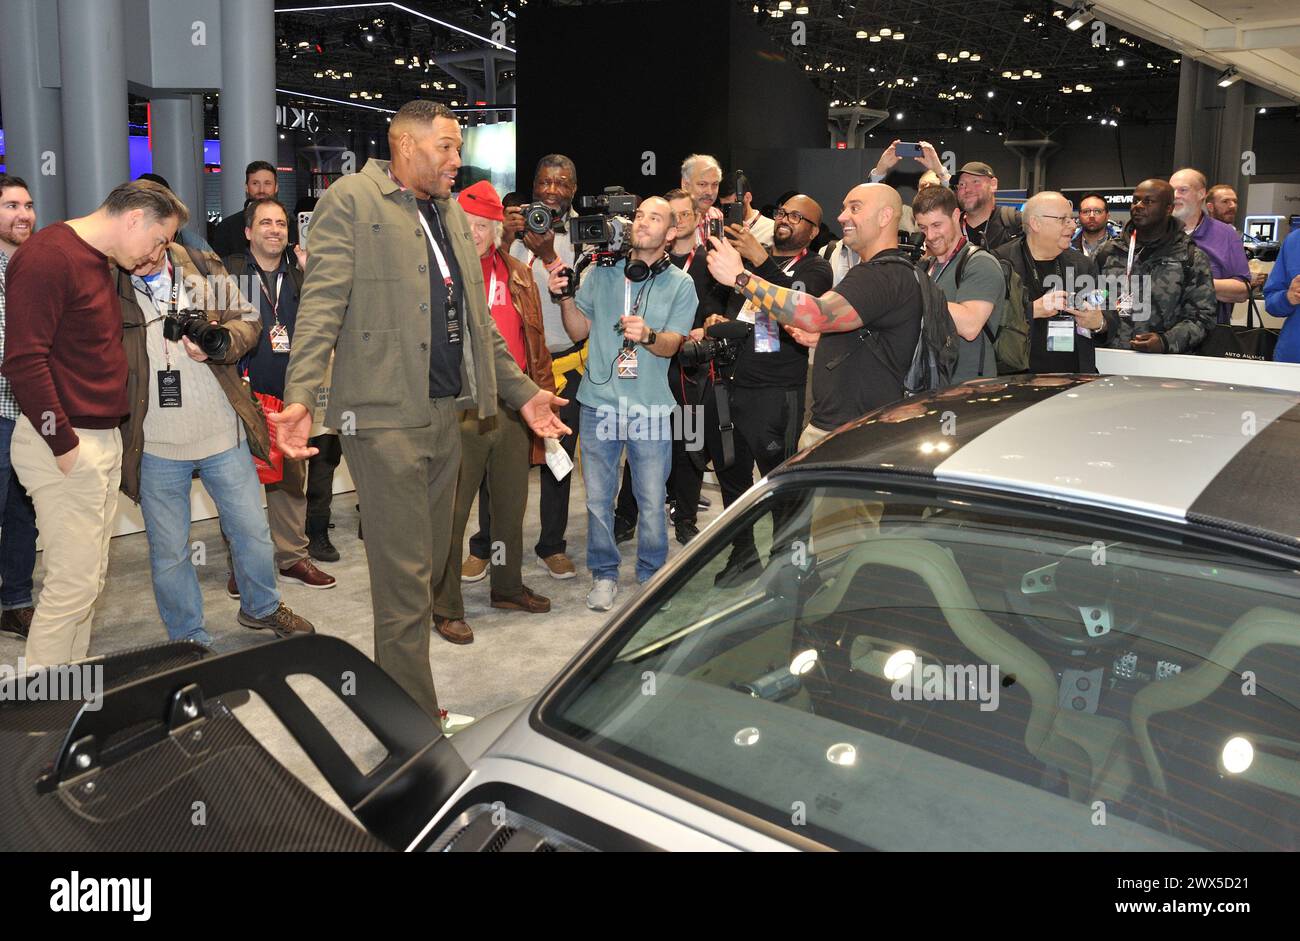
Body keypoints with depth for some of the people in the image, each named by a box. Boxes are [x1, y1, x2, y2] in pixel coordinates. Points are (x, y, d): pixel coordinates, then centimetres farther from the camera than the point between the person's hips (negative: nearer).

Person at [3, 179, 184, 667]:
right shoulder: (47, 256, -13)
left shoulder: (99, 261, 17)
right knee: (73, 582, -6)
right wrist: (64, 444, -17)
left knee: (89, 579, 13)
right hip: (65, 445, -9)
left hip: (103, 438, 9)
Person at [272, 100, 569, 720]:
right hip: (386, 415, -8)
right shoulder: (350, 200, -3)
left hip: (446, 413, 8)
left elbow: (478, 319, 24)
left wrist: (521, 391, 20)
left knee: (429, 566, 13)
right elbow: (321, 306, -12)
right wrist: (300, 398, -24)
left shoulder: (452, 214, 20)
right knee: (405, 578, -4)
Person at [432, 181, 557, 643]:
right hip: (459, 410, -5)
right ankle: (446, 607, 11)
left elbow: (535, 341, 15)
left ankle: (508, 586, 34)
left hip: (514, 407, 5)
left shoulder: (519, 275, 11)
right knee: (452, 510, 0)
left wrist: (542, 393, 11)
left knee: (512, 504, 17)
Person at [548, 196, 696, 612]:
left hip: (650, 408, -1)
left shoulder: (680, 283, 3)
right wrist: (566, 297, -7)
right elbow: (580, 331, 10)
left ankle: (651, 575, 23)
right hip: (599, 402, 2)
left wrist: (647, 335, -24)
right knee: (597, 498, 7)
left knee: (652, 500, 4)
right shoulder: (601, 273, 7)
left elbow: (671, 345, -4)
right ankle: (604, 574, 23)